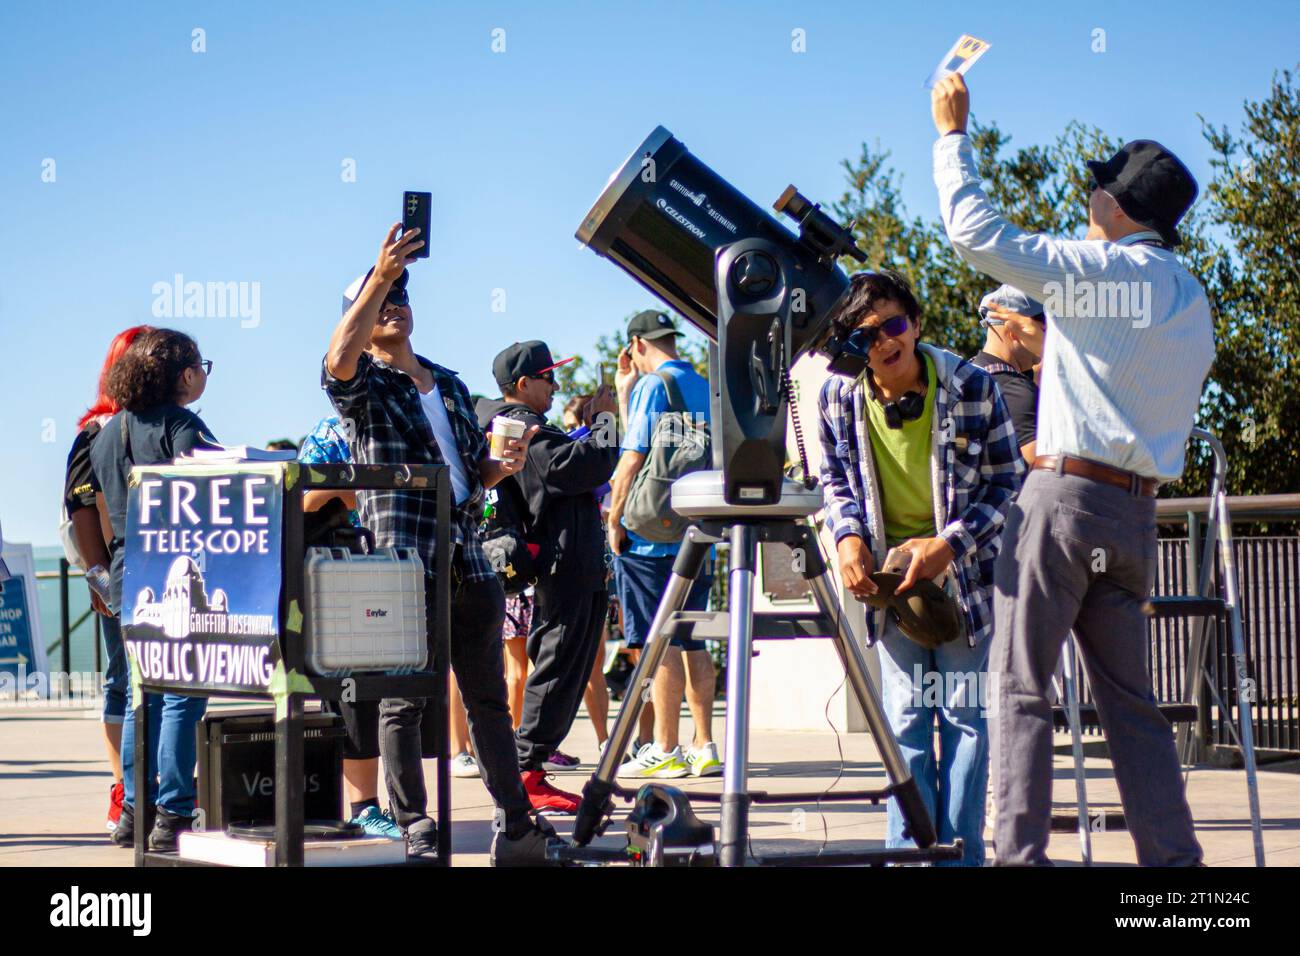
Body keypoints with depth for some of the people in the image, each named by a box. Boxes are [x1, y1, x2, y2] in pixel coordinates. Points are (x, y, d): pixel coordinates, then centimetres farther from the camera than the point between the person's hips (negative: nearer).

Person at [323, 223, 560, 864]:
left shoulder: (451, 386, 20)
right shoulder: (364, 386, 1)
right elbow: (337, 360, -24)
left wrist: (502, 466, 2)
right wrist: (378, 275, -29)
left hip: (468, 565, 6)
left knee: (490, 700, 10)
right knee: (404, 702, -4)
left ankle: (516, 828, 17)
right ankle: (415, 830, 2)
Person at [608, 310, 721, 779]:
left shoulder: (653, 386, -9)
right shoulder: (705, 388, 15)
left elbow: (634, 458, -13)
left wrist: (614, 520, -4)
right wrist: (624, 392, 24)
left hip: (653, 535, -8)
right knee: (691, 641, 11)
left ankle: (665, 751, -5)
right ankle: (704, 748, 11)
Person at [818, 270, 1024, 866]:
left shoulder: (970, 386, -16)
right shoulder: (839, 397, -9)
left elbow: (1008, 481, -8)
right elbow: (834, 478, 9)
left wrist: (950, 543, -20)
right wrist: (848, 534, -10)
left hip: (964, 570, -2)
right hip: (889, 572, 2)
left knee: (964, 715, -2)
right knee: (905, 717, 2)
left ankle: (961, 854, 5)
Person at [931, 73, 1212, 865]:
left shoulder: (1097, 268, -7)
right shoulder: (1193, 301, 15)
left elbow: (976, 232, -9)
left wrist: (954, 133, 4)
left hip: (1067, 495, -7)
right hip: (1138, 509, 7)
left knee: (1023, 688, -5)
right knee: (1130, 699, 9)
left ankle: (1020, 853, -10)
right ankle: (1174, 858, 5)